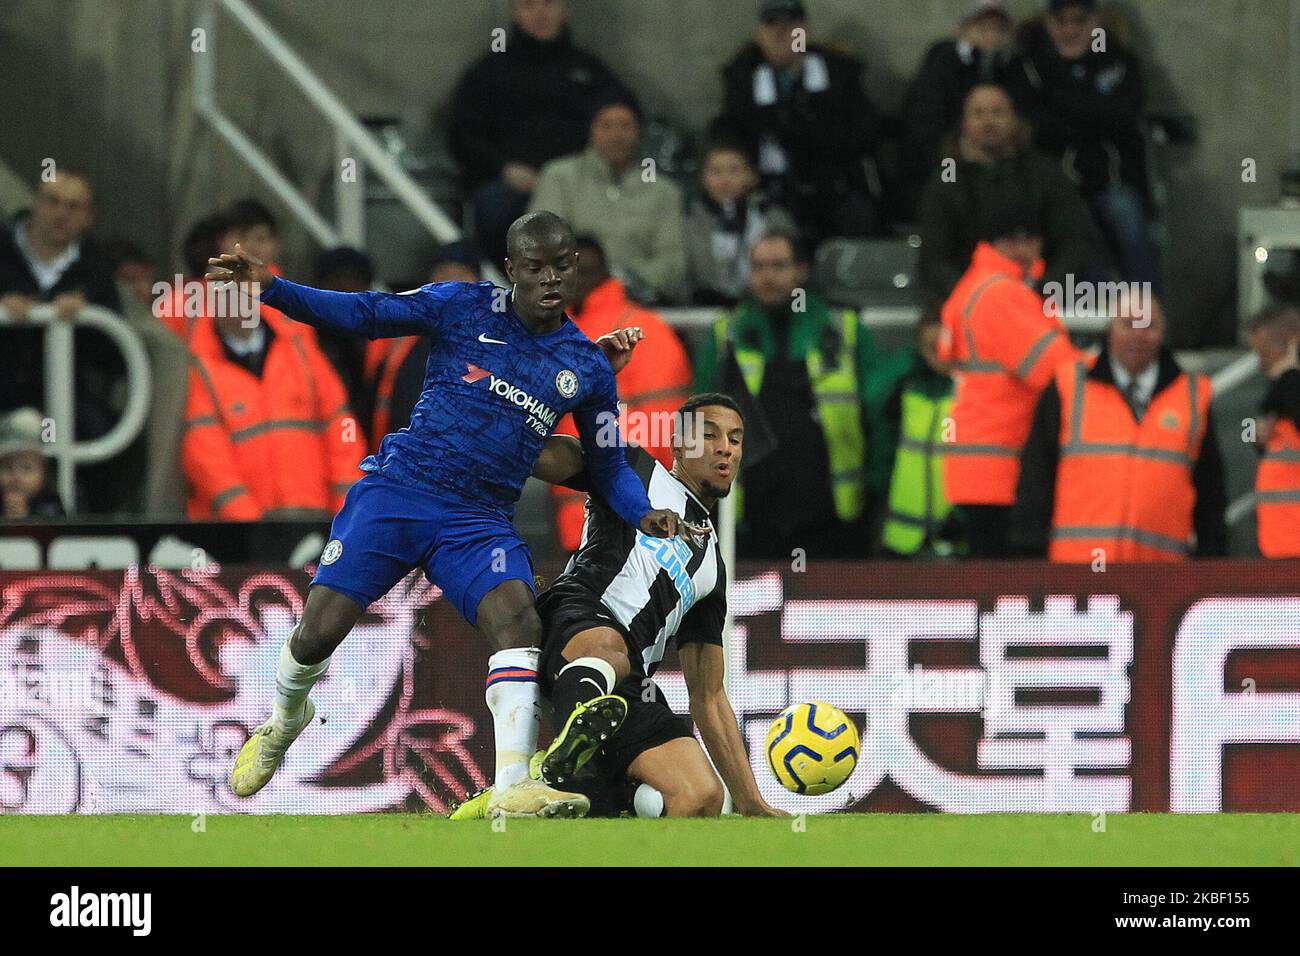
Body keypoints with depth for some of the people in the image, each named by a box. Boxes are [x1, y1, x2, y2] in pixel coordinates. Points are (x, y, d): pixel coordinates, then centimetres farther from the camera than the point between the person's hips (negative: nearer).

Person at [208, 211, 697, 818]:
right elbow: (365, 314, 0)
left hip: (480, 520, 2)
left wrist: (643, 514, -2)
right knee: (319, 631, -9)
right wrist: (271, 288, -11)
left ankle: (513, 789, -33)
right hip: (397, 488, -2)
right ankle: (284, 721, 26)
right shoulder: (464, 307, 2)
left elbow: (608, 465, 18)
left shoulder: (587, 367, 10)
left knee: (516, 617, -26)